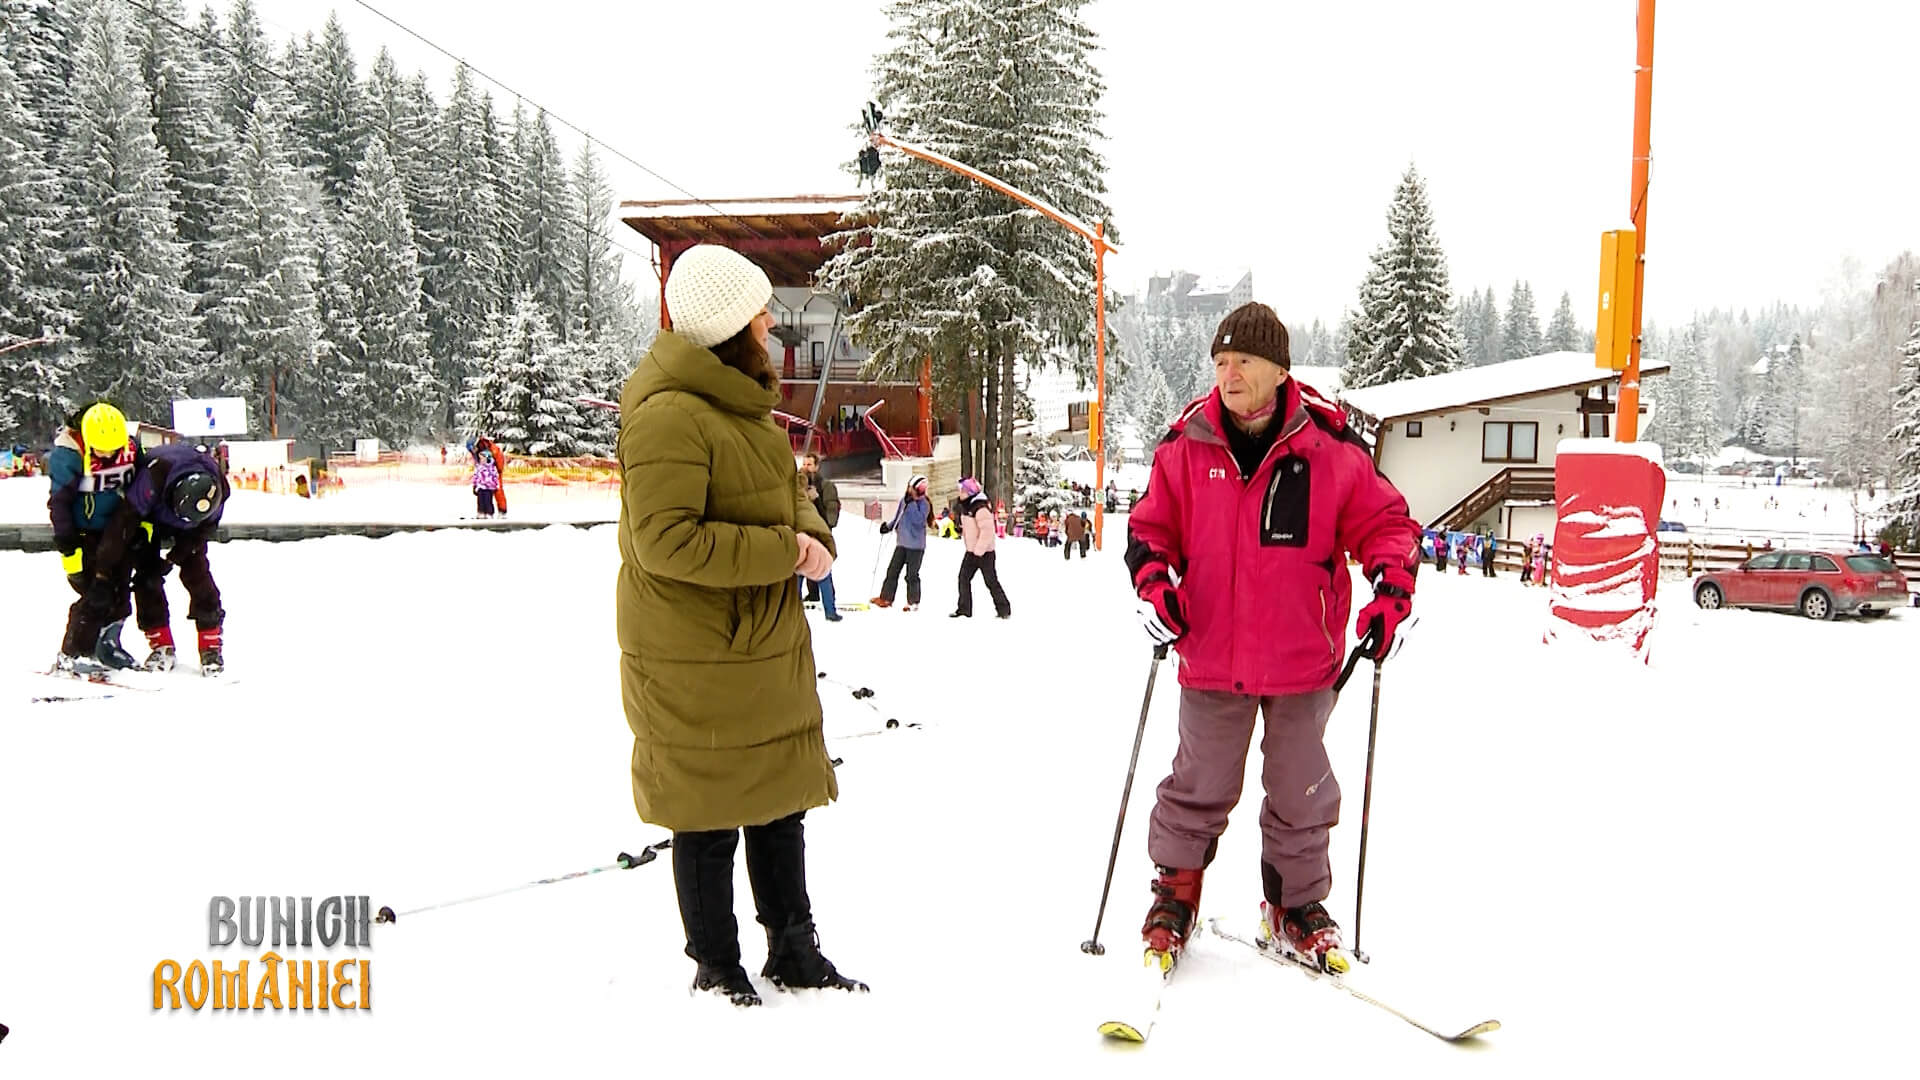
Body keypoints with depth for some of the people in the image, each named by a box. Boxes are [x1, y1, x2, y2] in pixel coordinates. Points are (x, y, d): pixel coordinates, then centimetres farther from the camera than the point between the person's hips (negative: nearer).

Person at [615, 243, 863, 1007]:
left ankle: (793, 951, 32)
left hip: (769, 647, 10)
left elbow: (788, 491, 18)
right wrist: (784, 551, -23)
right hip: (696, 661, -9)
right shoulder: (670, 415, -21)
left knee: (781, 798, 17)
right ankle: (716, 970, 24)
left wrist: (812, 536, -4)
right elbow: (667, 541, -26)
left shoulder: (741, 403, 12)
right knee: (708, 815, 6)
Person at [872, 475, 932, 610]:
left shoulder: (924, 504, -10)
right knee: (892, 571, 7)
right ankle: (885, 598, 14)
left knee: (912, 575, 1)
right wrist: (888, 526, 3)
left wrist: (912, 503, -24)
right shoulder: (904, 499, 9)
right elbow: (897, 518, 19)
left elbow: (918, 520, -24)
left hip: (916, 545, -6)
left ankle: (913, 602, 12)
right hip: (902, 543, 6)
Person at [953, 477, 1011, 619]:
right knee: (964, 578, 6)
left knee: (991, 582, -1)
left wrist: (979, 550, -23)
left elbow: (987, 531, -26)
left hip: (984, 552, -9)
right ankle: (964, 609, 12)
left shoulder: (981, 508, -22)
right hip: (971, 551, 9)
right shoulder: (966, 506, 9)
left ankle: (1004, 610, 10)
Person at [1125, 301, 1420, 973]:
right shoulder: (1185, 449, -4)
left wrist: (1392, 590, -12)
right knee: (1199, 789, 13)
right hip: (1211, 659, 1)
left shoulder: (1331, 451, -8)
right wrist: (1153, 586, -10)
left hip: (1302, 662, 0)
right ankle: (1175, 894, 33)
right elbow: (1150, 529, 7)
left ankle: (1296, 907, 34)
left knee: (1300, 796, 15)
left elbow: (1385, 522, 2)